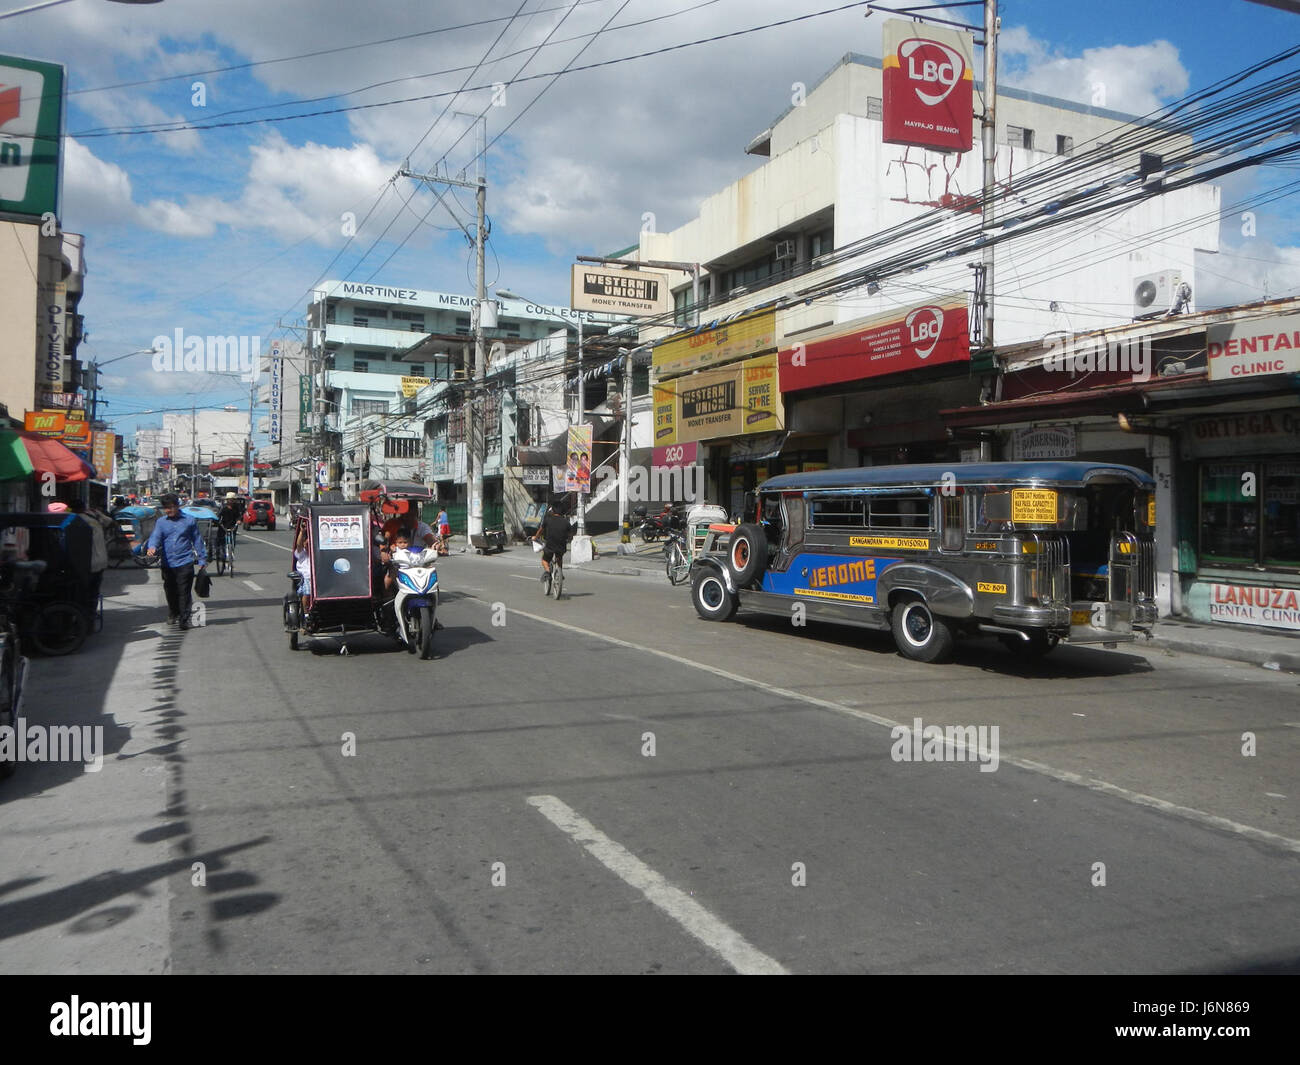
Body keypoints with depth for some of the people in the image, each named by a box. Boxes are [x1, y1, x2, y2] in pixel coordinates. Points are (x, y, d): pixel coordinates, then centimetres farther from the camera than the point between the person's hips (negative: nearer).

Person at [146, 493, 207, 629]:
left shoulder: (189, 521, 4)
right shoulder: (161, 522, 7)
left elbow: (197, 540, 10)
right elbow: (155, 536, -7)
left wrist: (202, 559, 8)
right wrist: (152, 547, -30)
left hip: (185, 563, -3)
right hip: (167, 564, 3)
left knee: (184, 592, -7)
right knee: (170, 592, 13)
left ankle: (184, 619, -5)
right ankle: (173, 615, 32)